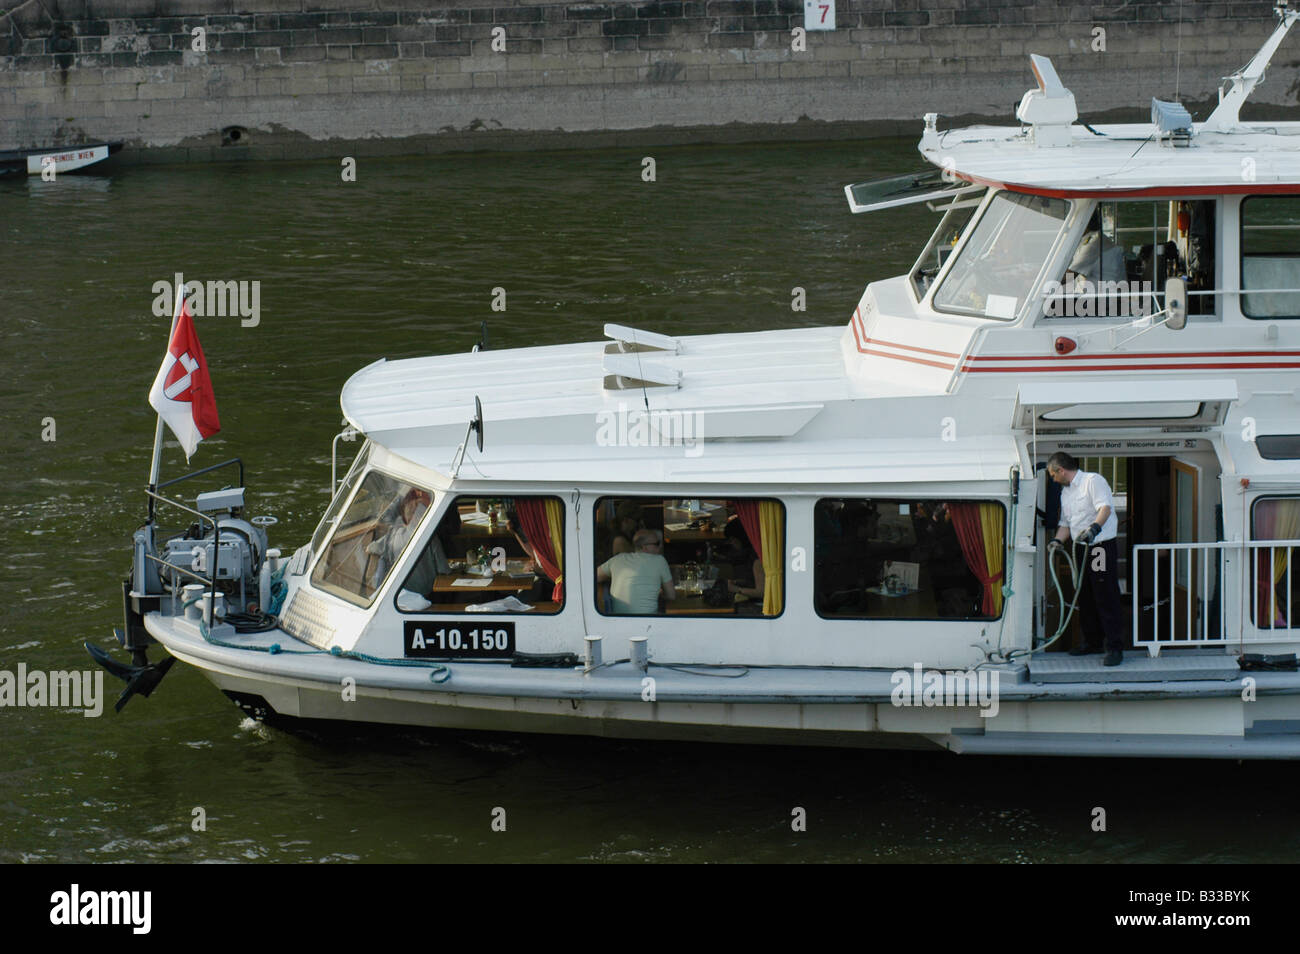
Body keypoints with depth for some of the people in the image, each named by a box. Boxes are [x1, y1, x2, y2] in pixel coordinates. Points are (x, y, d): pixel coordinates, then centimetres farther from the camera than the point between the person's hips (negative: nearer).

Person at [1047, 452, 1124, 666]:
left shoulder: (1093, 481, -8)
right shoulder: (1065, 492, 18)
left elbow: (1105, 508, -23)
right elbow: (1066, 523, 22)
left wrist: (1094, 528, -40)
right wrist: (1058, 540, 2)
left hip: (1102, 546, -9)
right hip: (1081, 550, 9)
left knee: (1107, 598, -10)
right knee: (1085, 598, 13)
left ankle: (1115, 648, -11)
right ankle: (1089, 642, 25)